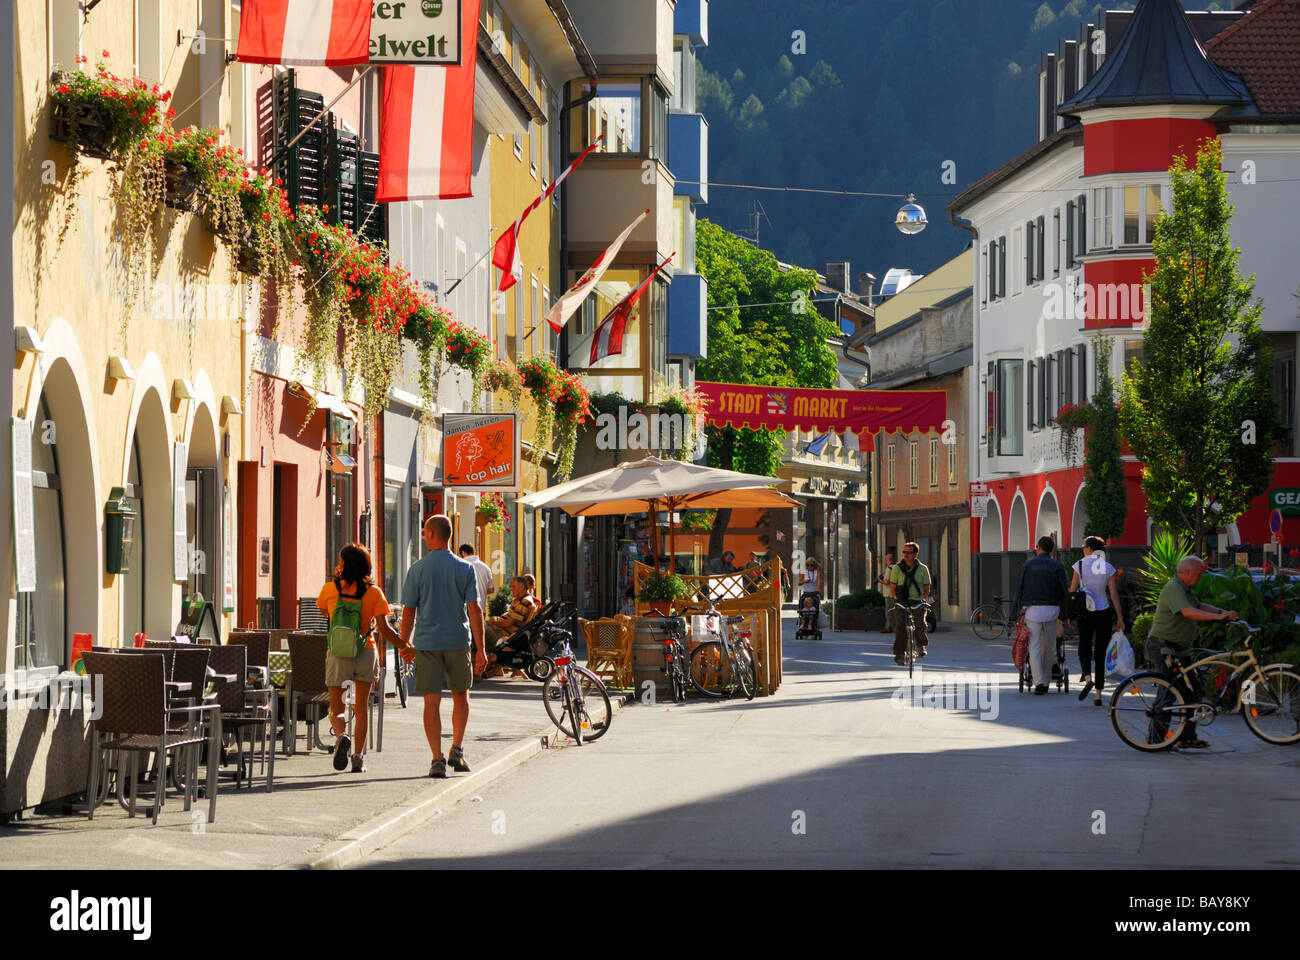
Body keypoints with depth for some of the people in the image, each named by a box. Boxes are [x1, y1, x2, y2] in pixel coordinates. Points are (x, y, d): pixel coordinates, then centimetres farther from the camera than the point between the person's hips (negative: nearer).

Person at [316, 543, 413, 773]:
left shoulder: (330, 588, -4)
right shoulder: (374, 593, -5)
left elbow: (323, 610, 18)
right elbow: (384, 629, -8)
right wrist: (405, 646, 5)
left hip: (337, 653, 0)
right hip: (366, 653, 1)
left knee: (336, 708, 11)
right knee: (361, 707, 13)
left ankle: (341, 736, -21)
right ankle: (359, 758, 7)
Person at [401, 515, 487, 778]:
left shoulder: (418, 569, -3)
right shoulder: (465, 569, 0)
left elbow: (408, 611, 0)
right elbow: (474, 610, -4)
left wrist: (404, 644, 12)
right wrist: (480, 650, -2)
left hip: (427, 643, -1)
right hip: (458, 640, 1)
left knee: (432, 701, 0)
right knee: (460, 695, 19)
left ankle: (437, 759, -5)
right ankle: (457, 750, 13)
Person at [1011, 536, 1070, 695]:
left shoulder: (1028, 565, 4)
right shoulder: (1057, 566, 3)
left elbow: (1019, 588, 2)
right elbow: (1065, 590, -2)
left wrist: (1016, 610, 7)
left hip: (1032, 610, -1)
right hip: (1051, 610, 1)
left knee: (1034, 647, -1)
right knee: (1049, 647, 12)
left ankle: (1038, 682, -15)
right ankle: (1046, 681, 16)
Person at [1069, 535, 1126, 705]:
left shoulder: (1080, 565, -4)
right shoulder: (1108, 568, 0)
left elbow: (1072, 591, -2)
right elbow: (1114, 594, -2)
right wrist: (1120, 617, 2)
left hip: (1085, 613, -1)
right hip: (1104, 612, 1)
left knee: (1084, 648, 12)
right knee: (1100, 653, 7)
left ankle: (1088, 677, -18)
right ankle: (1098, 694, 5)